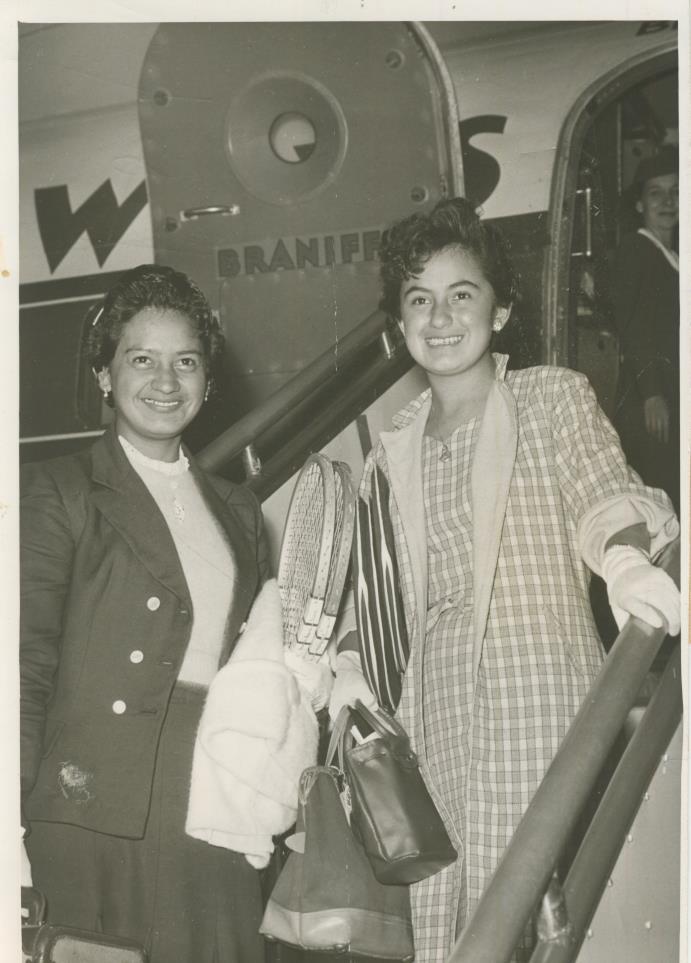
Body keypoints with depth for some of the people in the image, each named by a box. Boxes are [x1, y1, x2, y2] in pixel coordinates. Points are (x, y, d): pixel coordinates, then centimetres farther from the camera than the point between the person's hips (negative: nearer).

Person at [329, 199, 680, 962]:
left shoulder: (553, 397, 5)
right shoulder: (392, 453, 18)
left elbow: (601, 486, -12)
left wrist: (625, 559, -33)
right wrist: (349, 666, 3)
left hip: (540, 695, -4)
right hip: (436, 711, 4)